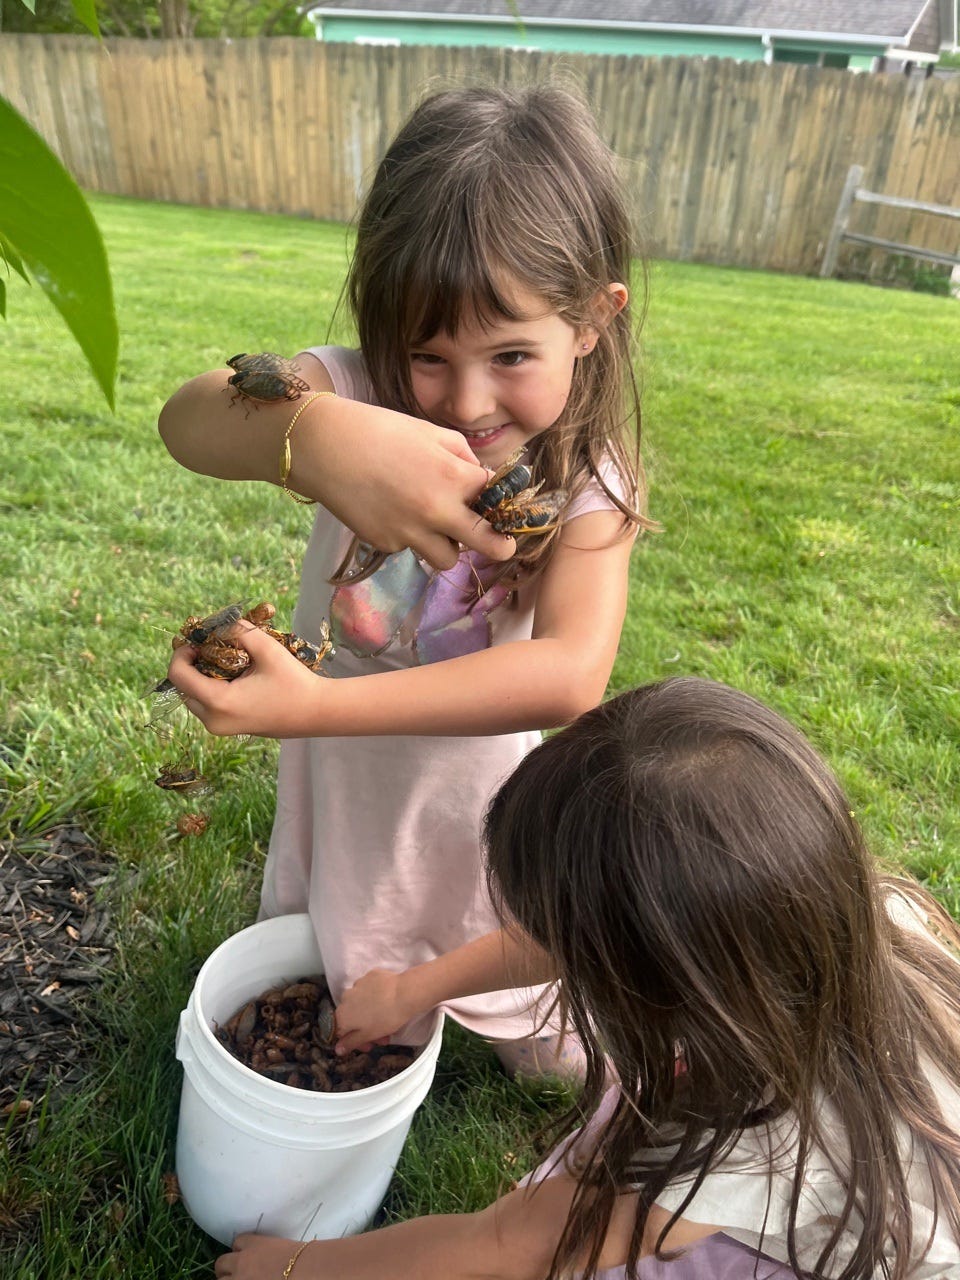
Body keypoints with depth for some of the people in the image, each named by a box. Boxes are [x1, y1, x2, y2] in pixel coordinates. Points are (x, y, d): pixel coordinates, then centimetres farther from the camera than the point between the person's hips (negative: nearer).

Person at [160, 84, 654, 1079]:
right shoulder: (363, 399, -22)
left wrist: (315, 705, -46)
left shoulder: (586, 480, -26)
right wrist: (315, 434, -63)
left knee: (551, 1044, 26)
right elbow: (189, 419, -40)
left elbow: (571, 675, -41)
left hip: (486, 783, -1)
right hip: (343, 777, 2)